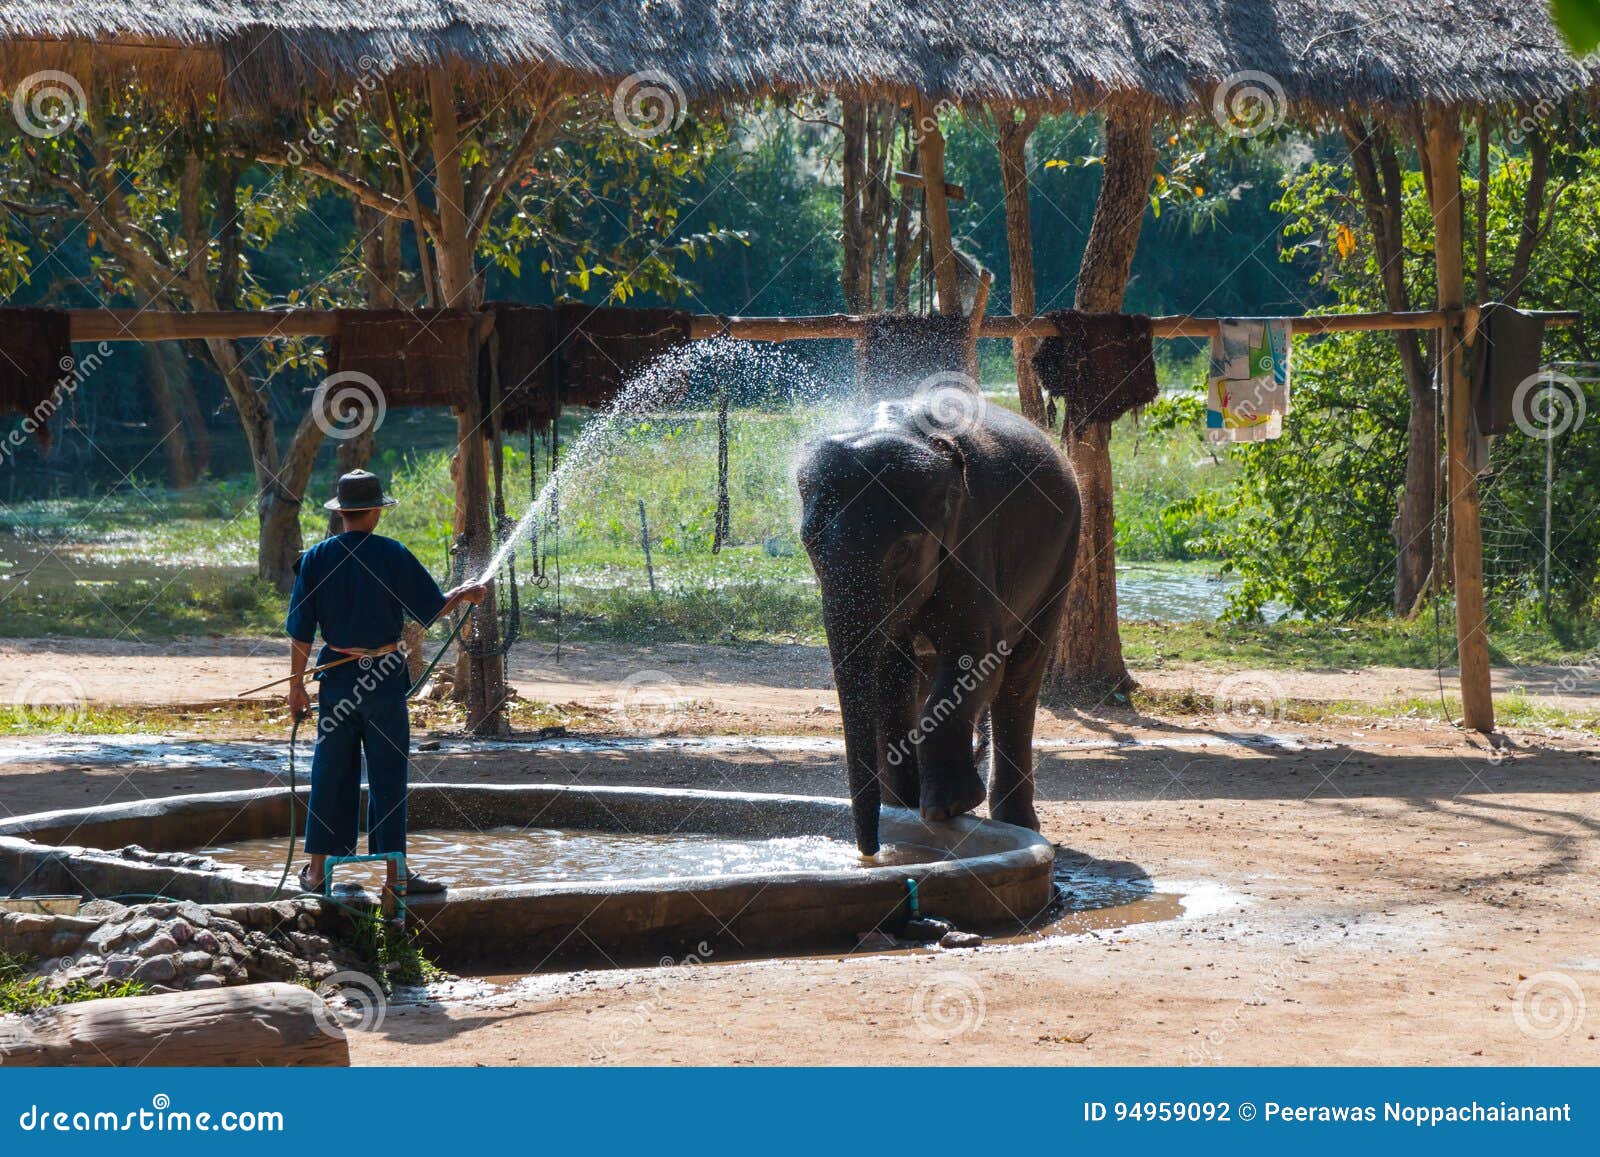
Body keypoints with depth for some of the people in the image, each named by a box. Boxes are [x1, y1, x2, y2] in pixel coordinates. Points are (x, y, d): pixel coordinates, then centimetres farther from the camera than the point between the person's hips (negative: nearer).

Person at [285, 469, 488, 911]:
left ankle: (317, 870, 13)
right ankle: (394, 872, 3)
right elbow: (434, 608, -3)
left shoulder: (316, 558, -1)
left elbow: (301, 631, 0)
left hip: (336, 676, 3)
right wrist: (467, 592, 16)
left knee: (331, 773, 10)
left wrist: (297, 684, 7)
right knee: (388, 775, 2)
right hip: (384, 676, -3)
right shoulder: (392, 556, -9)